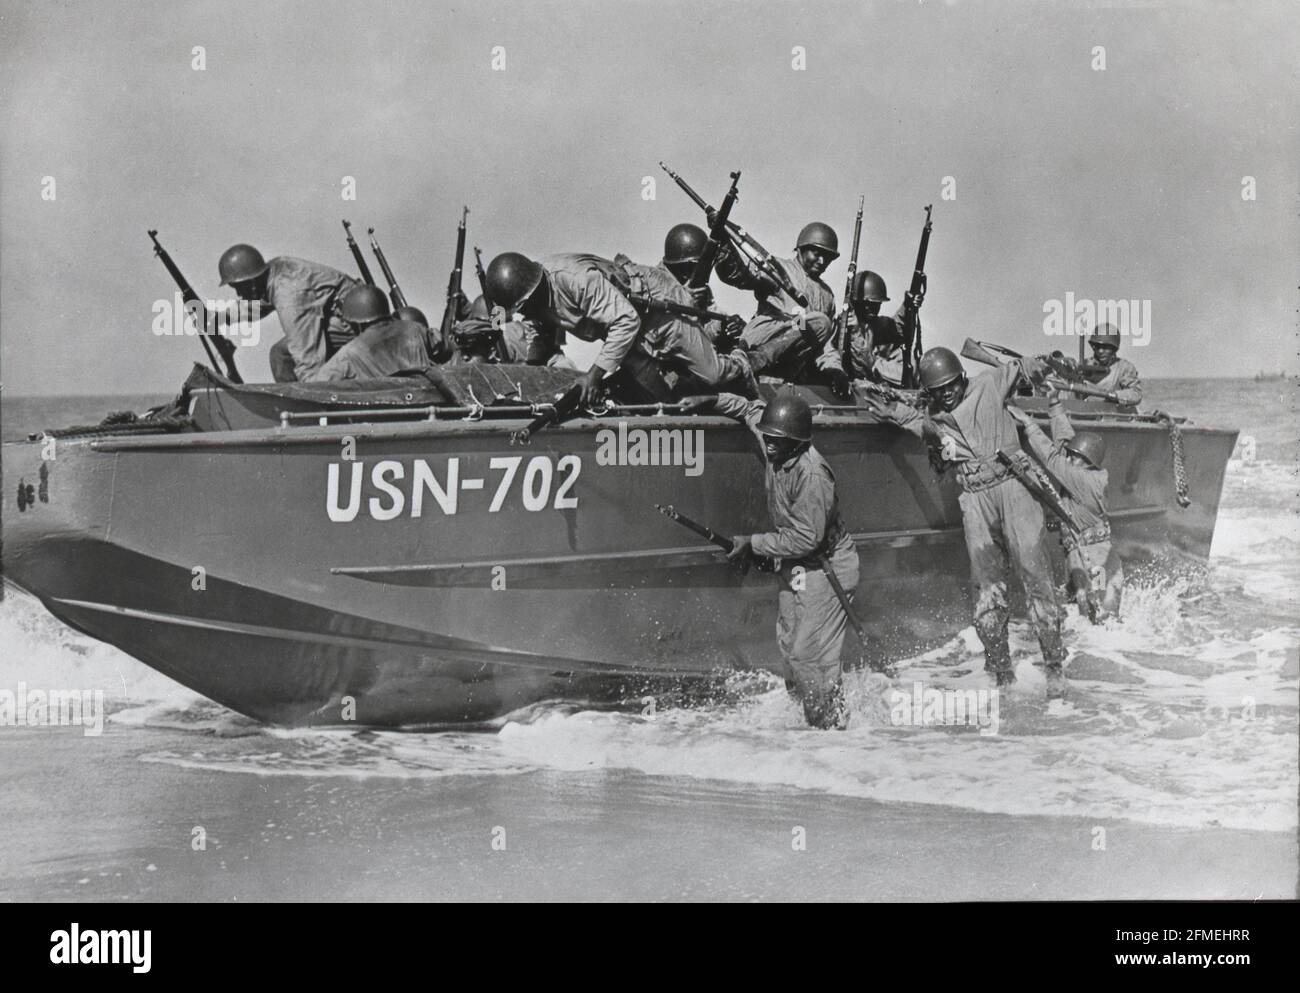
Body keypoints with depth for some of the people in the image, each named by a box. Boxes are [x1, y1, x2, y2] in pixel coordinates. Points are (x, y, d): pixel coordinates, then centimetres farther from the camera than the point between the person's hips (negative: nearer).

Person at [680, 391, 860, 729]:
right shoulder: (775, 448, -4)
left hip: (826, 566, -9)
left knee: (810, 654, -12)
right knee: (788, 647, 7)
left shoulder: (812, 473, -28)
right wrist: (713, 402, 7)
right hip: (794, 565, 9)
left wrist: (754, 543, -19)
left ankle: (834, 726, -3)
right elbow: (752, 409, 18)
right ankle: (808, 717, 13)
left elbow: (806, 538, -26)